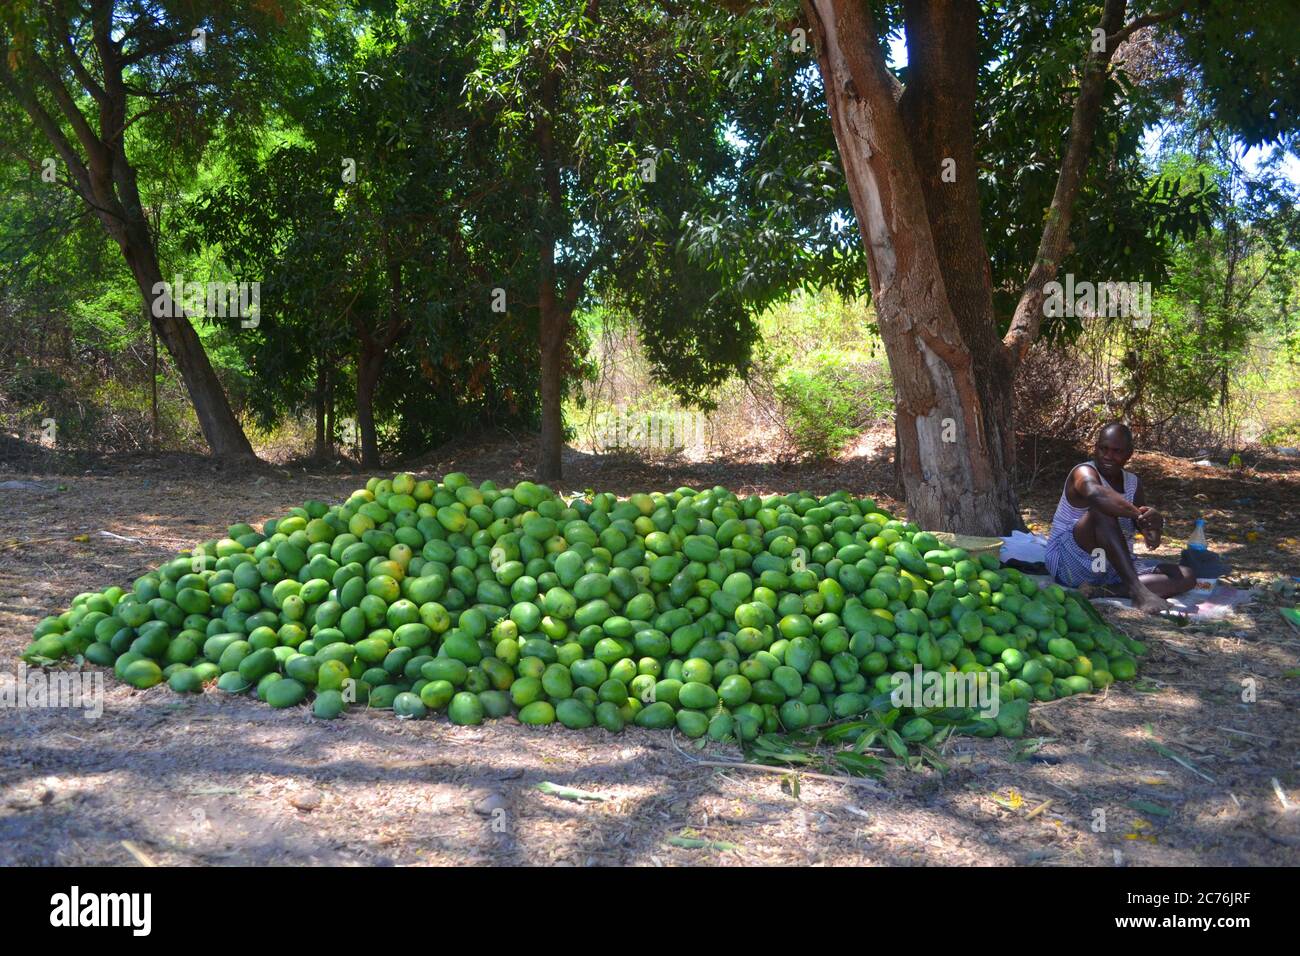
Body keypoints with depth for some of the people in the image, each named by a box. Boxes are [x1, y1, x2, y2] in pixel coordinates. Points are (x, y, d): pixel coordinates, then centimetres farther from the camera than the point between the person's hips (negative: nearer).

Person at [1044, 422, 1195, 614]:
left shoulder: (1133, 483, 12)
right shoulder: (1084, 472, -10)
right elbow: (1096, 494, -38)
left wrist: (1154, 528, -22)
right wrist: (1138, 514, -42)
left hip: (1116, 567, 7)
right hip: (1071, 563, -7)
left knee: (1186, 577, -7)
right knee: (1103, 509, -31)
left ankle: (1103, 591, -27)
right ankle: (1136, 590, -42)